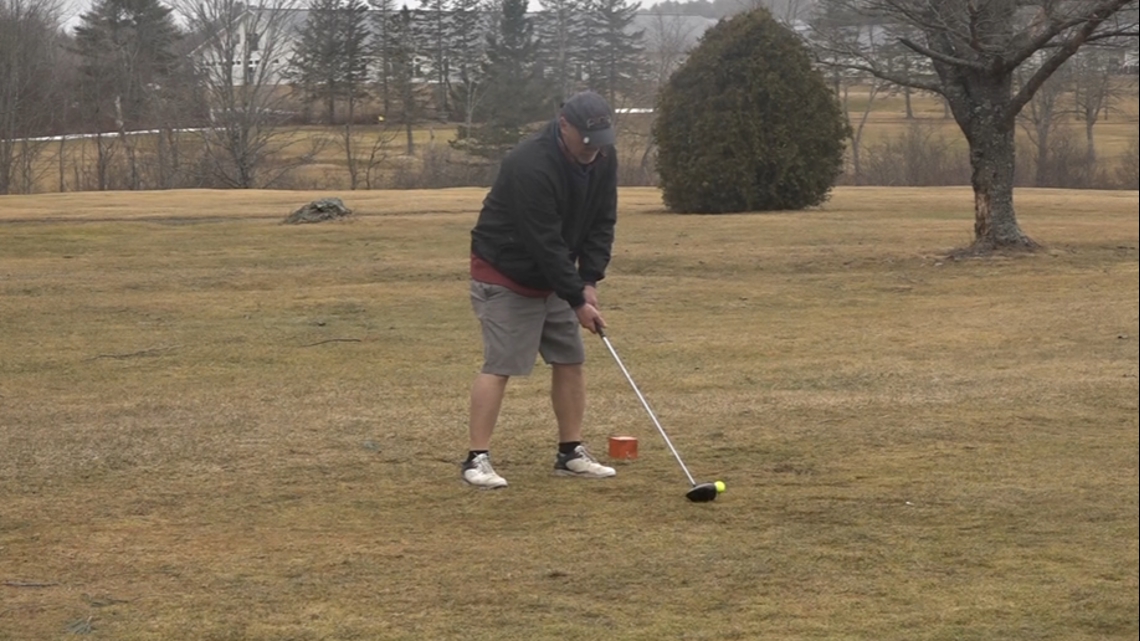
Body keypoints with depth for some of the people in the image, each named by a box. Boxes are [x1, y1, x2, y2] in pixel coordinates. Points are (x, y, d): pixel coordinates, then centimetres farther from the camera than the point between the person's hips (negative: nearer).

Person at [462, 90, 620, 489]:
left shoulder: (602, 158, -7)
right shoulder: (531, 166, -32)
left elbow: (602, 222, -1)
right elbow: (543, 243, -30)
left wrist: (589, 281, -11)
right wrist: (577, 300, -26)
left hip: (553, 274, 8)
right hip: (504, 273, -8)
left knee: (570, 359, 6)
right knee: (499, 364, -12)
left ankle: (570, 454, 13)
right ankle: (477, 458, -9)